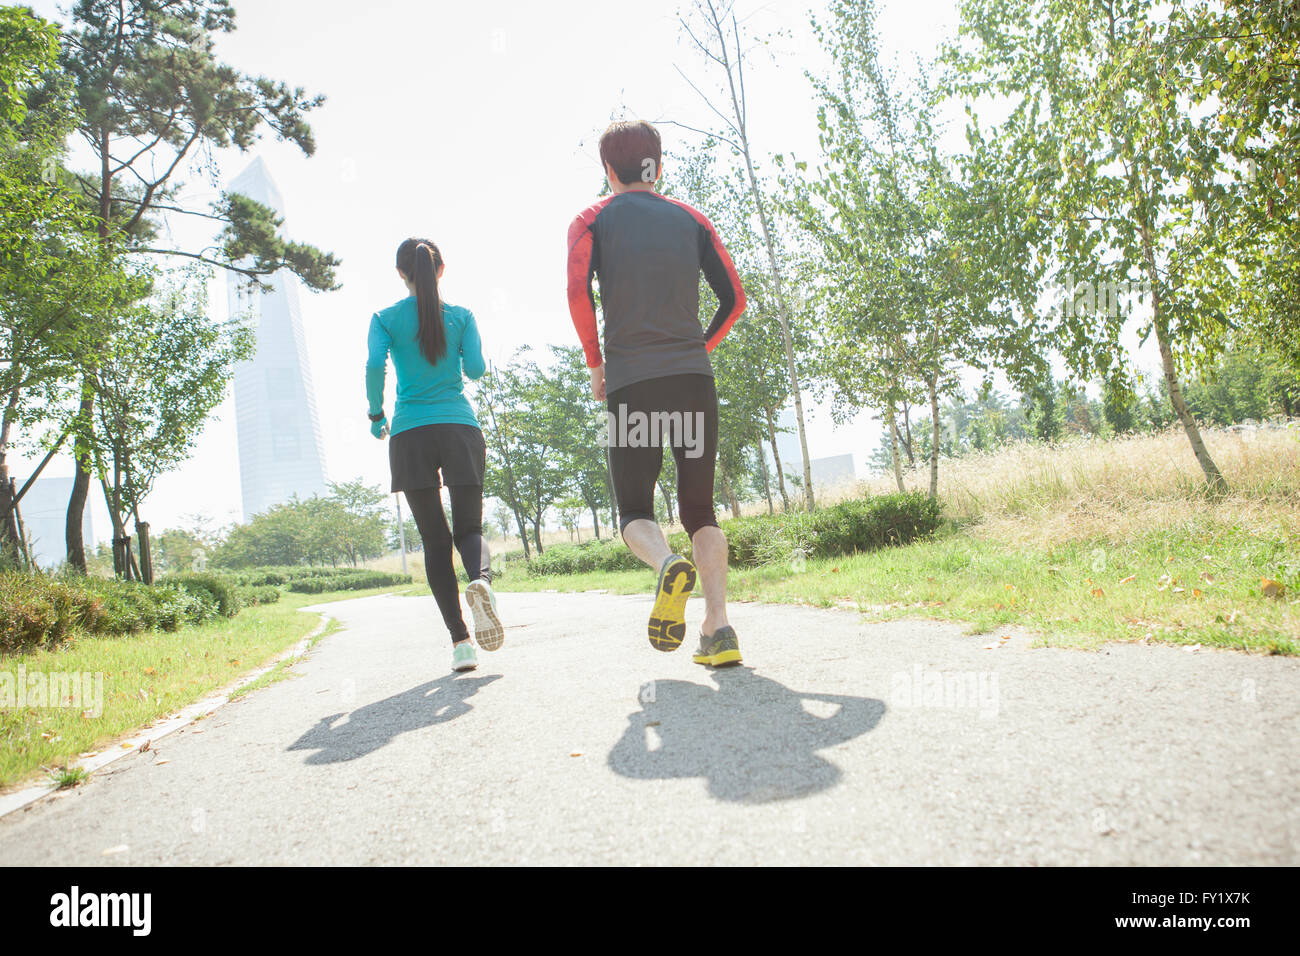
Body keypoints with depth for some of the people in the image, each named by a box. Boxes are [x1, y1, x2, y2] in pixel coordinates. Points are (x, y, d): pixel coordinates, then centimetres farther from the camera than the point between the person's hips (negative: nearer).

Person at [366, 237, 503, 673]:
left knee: (434, 538, 4)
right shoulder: (461, 315, 8)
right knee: (469, 529, 7)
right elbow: (476, 369, 1)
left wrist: (376, 416, 6)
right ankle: (481, 579, -30)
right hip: (460, 427, 0)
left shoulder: (385, 318, 6)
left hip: (410, 434, 0)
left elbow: (375, 365, -8)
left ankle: (460, 639, -5)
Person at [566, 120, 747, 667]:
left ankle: (669, 565, -27)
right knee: (700, 510, 10)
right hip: (695, 381, 2)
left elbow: (578, 291, -7)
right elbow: (734, 298, 9)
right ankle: (719, 629, -6)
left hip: (632, 384, -2)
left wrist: (595, 364, 4)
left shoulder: (592, 220, 9)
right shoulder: (691, 218, 16)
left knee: (635, 512, 8)